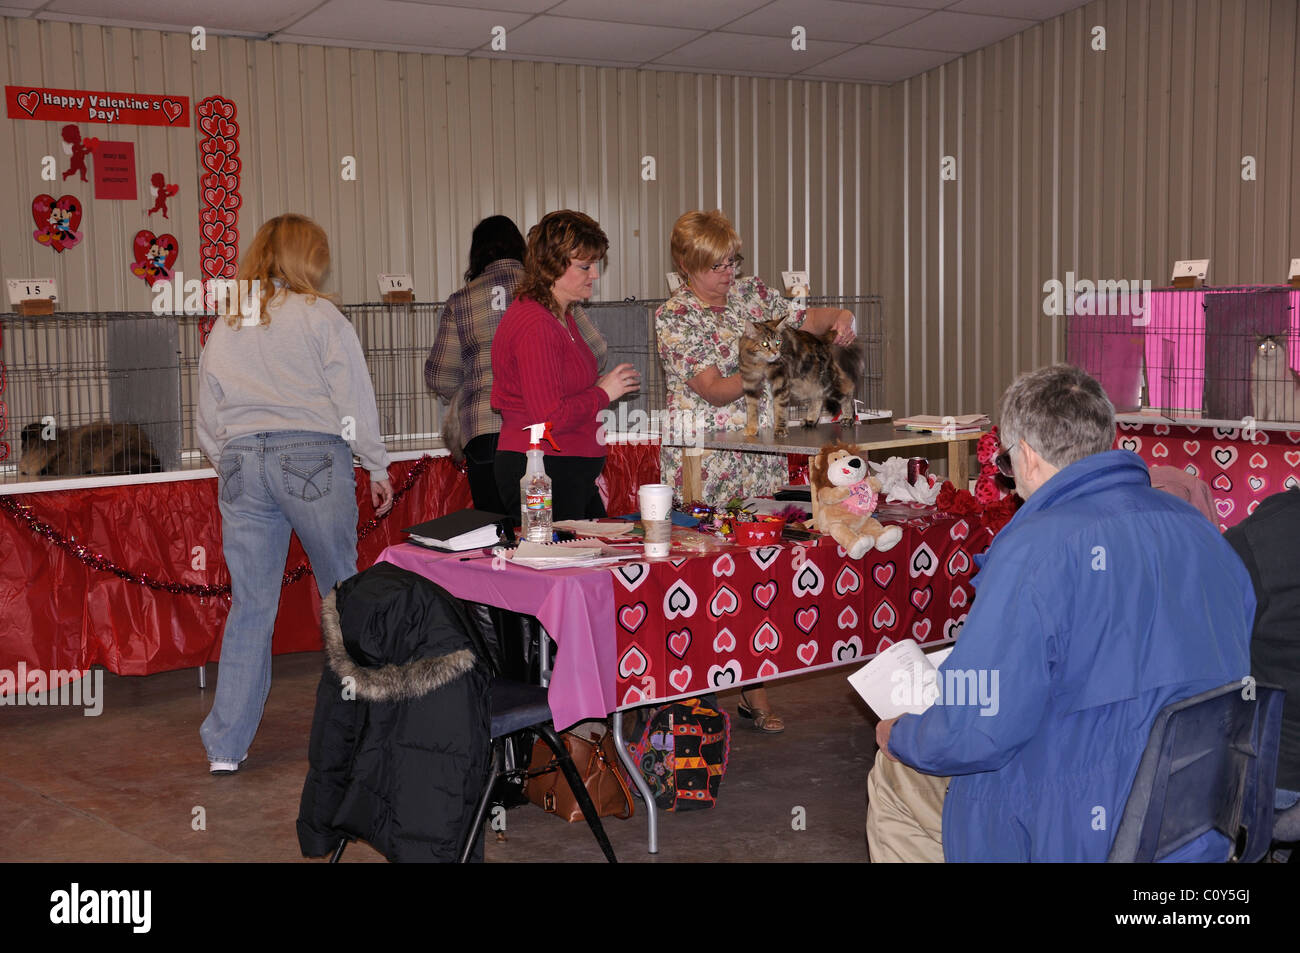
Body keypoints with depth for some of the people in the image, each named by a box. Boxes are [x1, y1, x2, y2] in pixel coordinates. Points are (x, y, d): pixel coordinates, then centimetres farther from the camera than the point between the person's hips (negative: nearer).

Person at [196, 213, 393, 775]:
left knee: (250, 604, 6)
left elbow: (208, 418, 16)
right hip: (312, 457, -4)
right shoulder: (319, 316, -1)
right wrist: (376, 466, 5)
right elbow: (354, 398, -2)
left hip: (241, 463, 4)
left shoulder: (224, 328, 14)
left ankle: (226, 745, 6)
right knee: (342, 589, 10)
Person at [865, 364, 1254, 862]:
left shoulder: (1037, 547, -23)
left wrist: (898, 735, -2)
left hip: (1080, 840, -8)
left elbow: (973, 733, -24)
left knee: (893, 773, 14)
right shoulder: (1200, 528, 1)